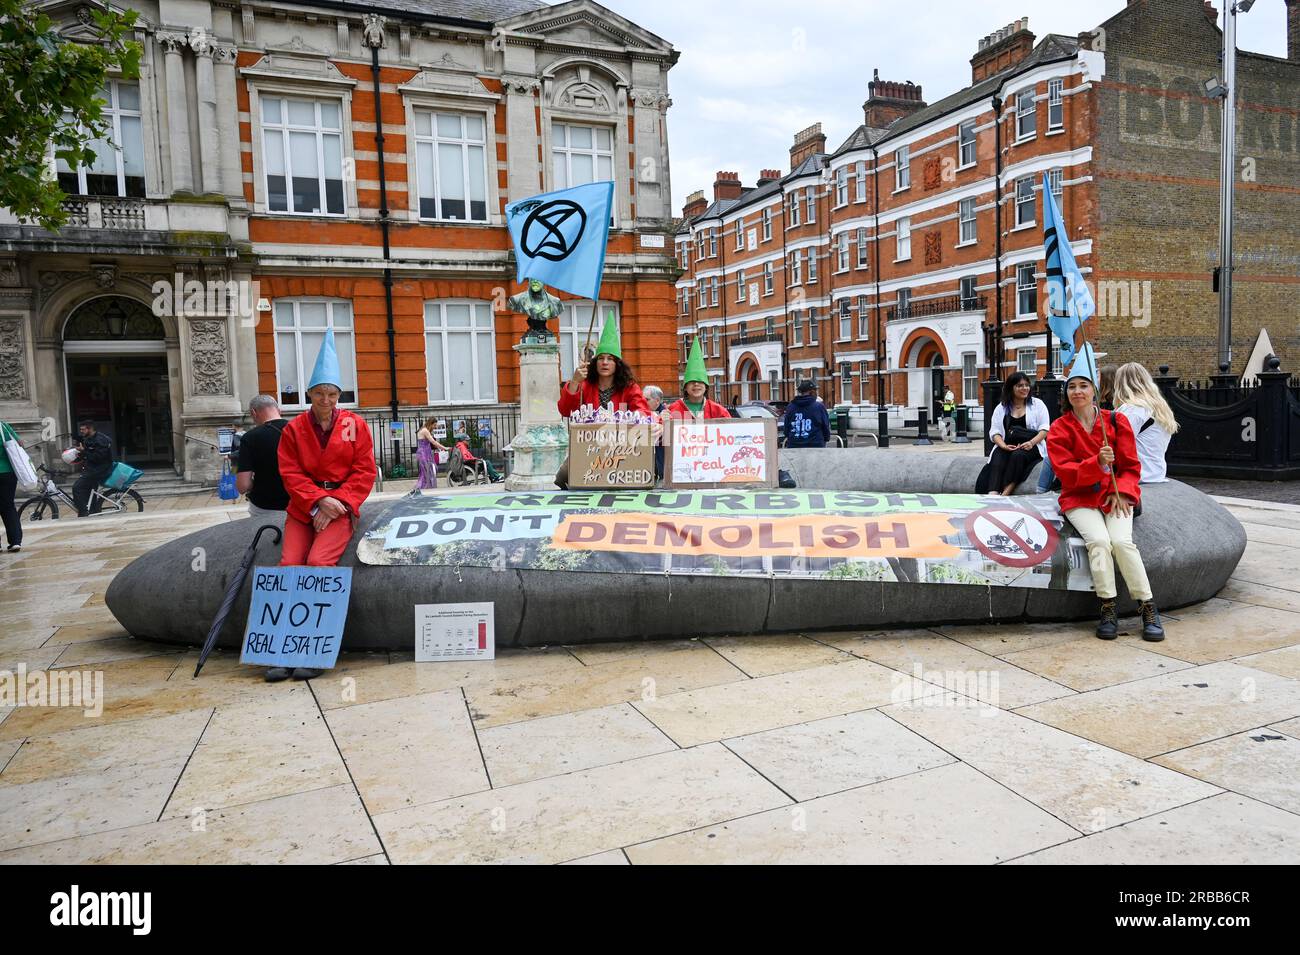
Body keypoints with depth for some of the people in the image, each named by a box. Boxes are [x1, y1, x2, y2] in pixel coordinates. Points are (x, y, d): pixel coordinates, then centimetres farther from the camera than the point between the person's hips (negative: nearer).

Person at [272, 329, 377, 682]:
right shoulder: (293, 429, 7)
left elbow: (364, 472, 0)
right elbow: (290, 474, 3)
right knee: (288, 564, -19)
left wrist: (336, 503, -11)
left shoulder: (355, 425, 3)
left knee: (319, 562, -25)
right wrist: (319, 500, -13)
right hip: (302, 508, 3)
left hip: (339, 507, -2)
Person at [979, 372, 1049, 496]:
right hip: (1008, 447, 1)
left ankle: (1006, 493, -43)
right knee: (997, 457, -31)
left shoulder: (1037, 404, 13)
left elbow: (1044, 429, 4)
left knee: (1018, 455, -34)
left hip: (1031, 447, -1)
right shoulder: (1001, 407, 16)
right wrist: (1004, 446, -13)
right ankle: (992, 494, -48)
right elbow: (994, 431, 7)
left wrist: (1031, 443, -15)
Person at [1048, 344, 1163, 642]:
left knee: (1122, 540, -26)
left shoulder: (1117, 421, 5)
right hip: (1079, 499, -1)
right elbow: (1065, 471, -8)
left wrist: (1121, 492, -12)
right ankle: (1108, 609, -19)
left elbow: (1131, 466, 6)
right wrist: (1098, 464, -25)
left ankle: (1148, 607, -14)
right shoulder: (1059, 429, 1)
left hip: (1115, 497, 1)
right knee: (1099, 541, -28)